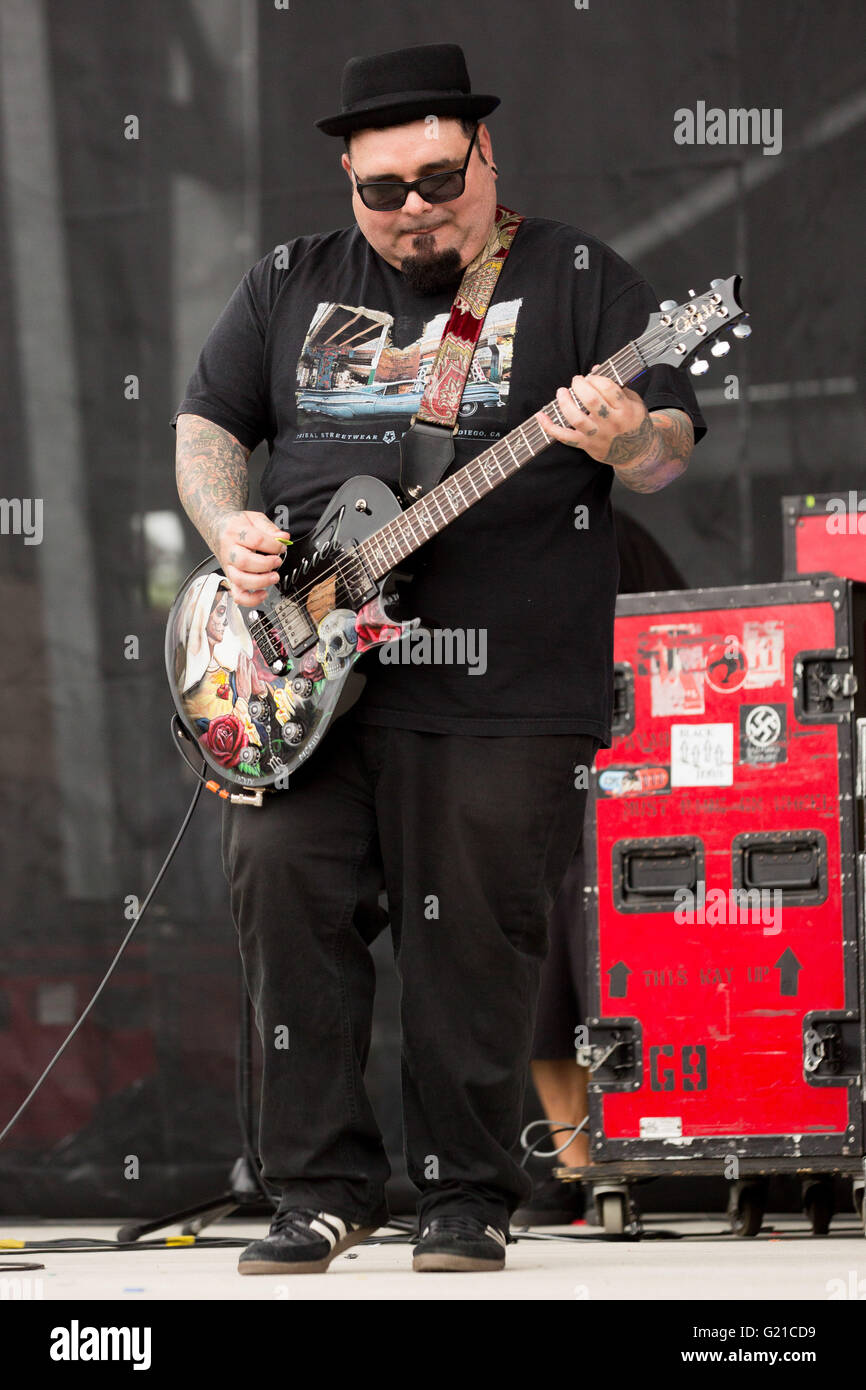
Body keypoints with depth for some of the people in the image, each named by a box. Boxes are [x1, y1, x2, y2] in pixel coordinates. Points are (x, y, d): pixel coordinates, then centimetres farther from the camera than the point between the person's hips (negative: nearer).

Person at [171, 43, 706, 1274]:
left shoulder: (578, 283, 4)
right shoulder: (293, 285, 15)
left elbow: (672, 451, 0)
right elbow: (207, 421, 21)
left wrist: (624, 442, -24)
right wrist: (227, 528, 1)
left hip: (506, 697, -3)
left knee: (474, 945, -2)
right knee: (284, 894, -6)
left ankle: (468, 1196, 11)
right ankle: (327, 1186, 4)